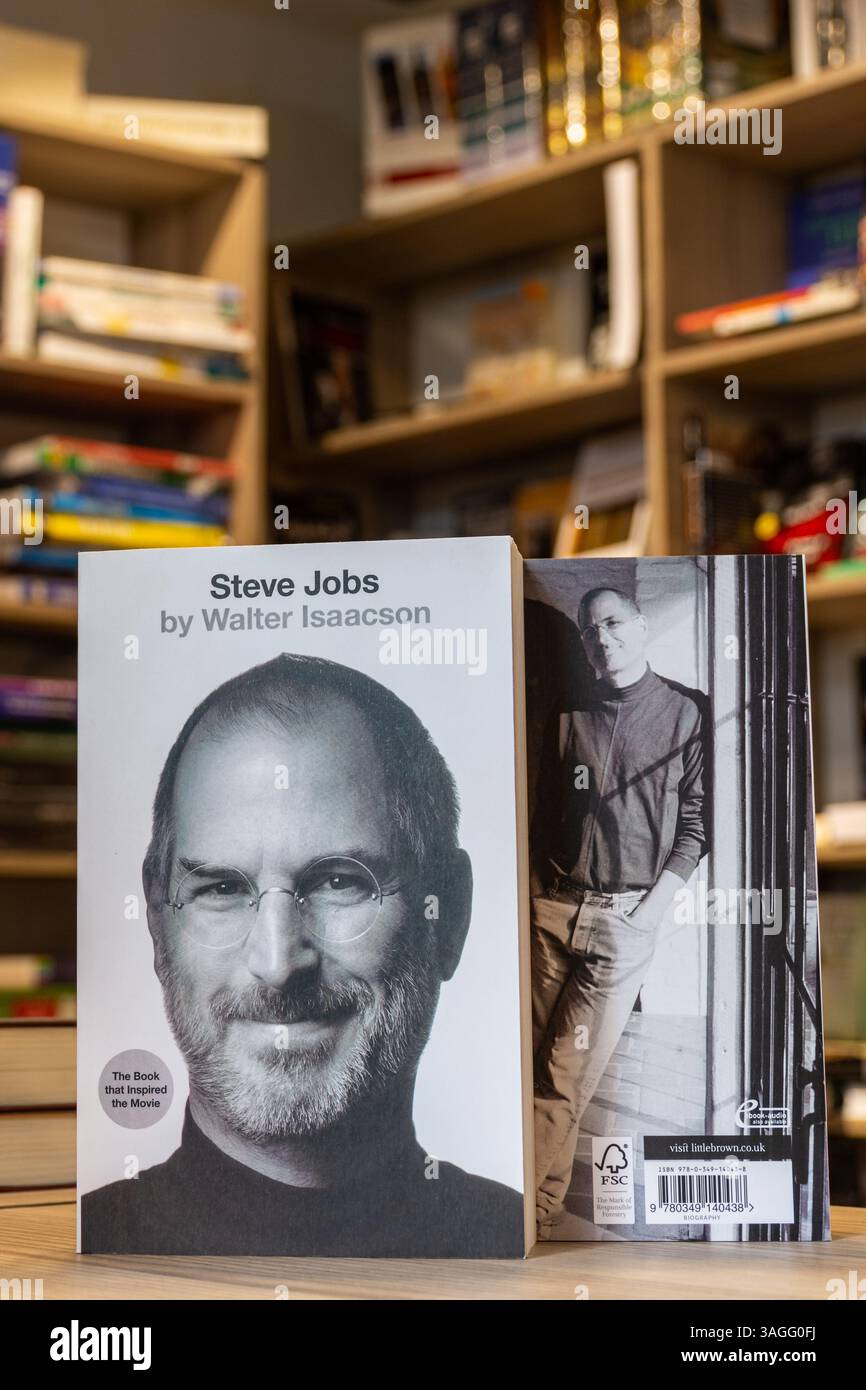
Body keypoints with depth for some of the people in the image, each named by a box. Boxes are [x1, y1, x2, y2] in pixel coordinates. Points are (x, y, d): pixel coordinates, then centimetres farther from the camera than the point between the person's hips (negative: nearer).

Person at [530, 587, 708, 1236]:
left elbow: (696, 818, 0)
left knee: (566, 1079, -7)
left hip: (625, 915, -3)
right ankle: (538, 1210, 11)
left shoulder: (687, 712, 2)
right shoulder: (572, 718, 12)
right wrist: (539, 899, 4)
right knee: (536, 1062, 1)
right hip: (555, 908, 3)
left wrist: (656, 903, -8)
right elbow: (544, 816, 15)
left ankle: (534, 1214, 0)